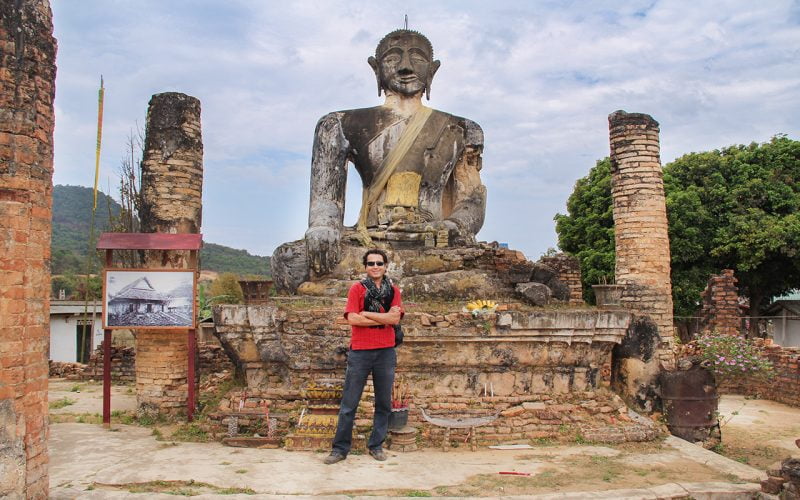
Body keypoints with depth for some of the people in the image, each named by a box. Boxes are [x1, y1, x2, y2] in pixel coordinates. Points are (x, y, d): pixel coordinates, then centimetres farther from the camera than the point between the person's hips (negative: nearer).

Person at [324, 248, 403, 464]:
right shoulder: (357, 288, 1)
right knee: (349, 403, 2)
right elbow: (352, 319, -12)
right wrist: (384, 318, -10)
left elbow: (395, 319, -8)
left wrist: (366, 313, -11)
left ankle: (376, 445, 21)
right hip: (360, 352, -2)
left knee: (383, 403, 9)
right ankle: (340, 448, 11)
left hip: (386, 352, 3)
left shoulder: (393, 291, 7)